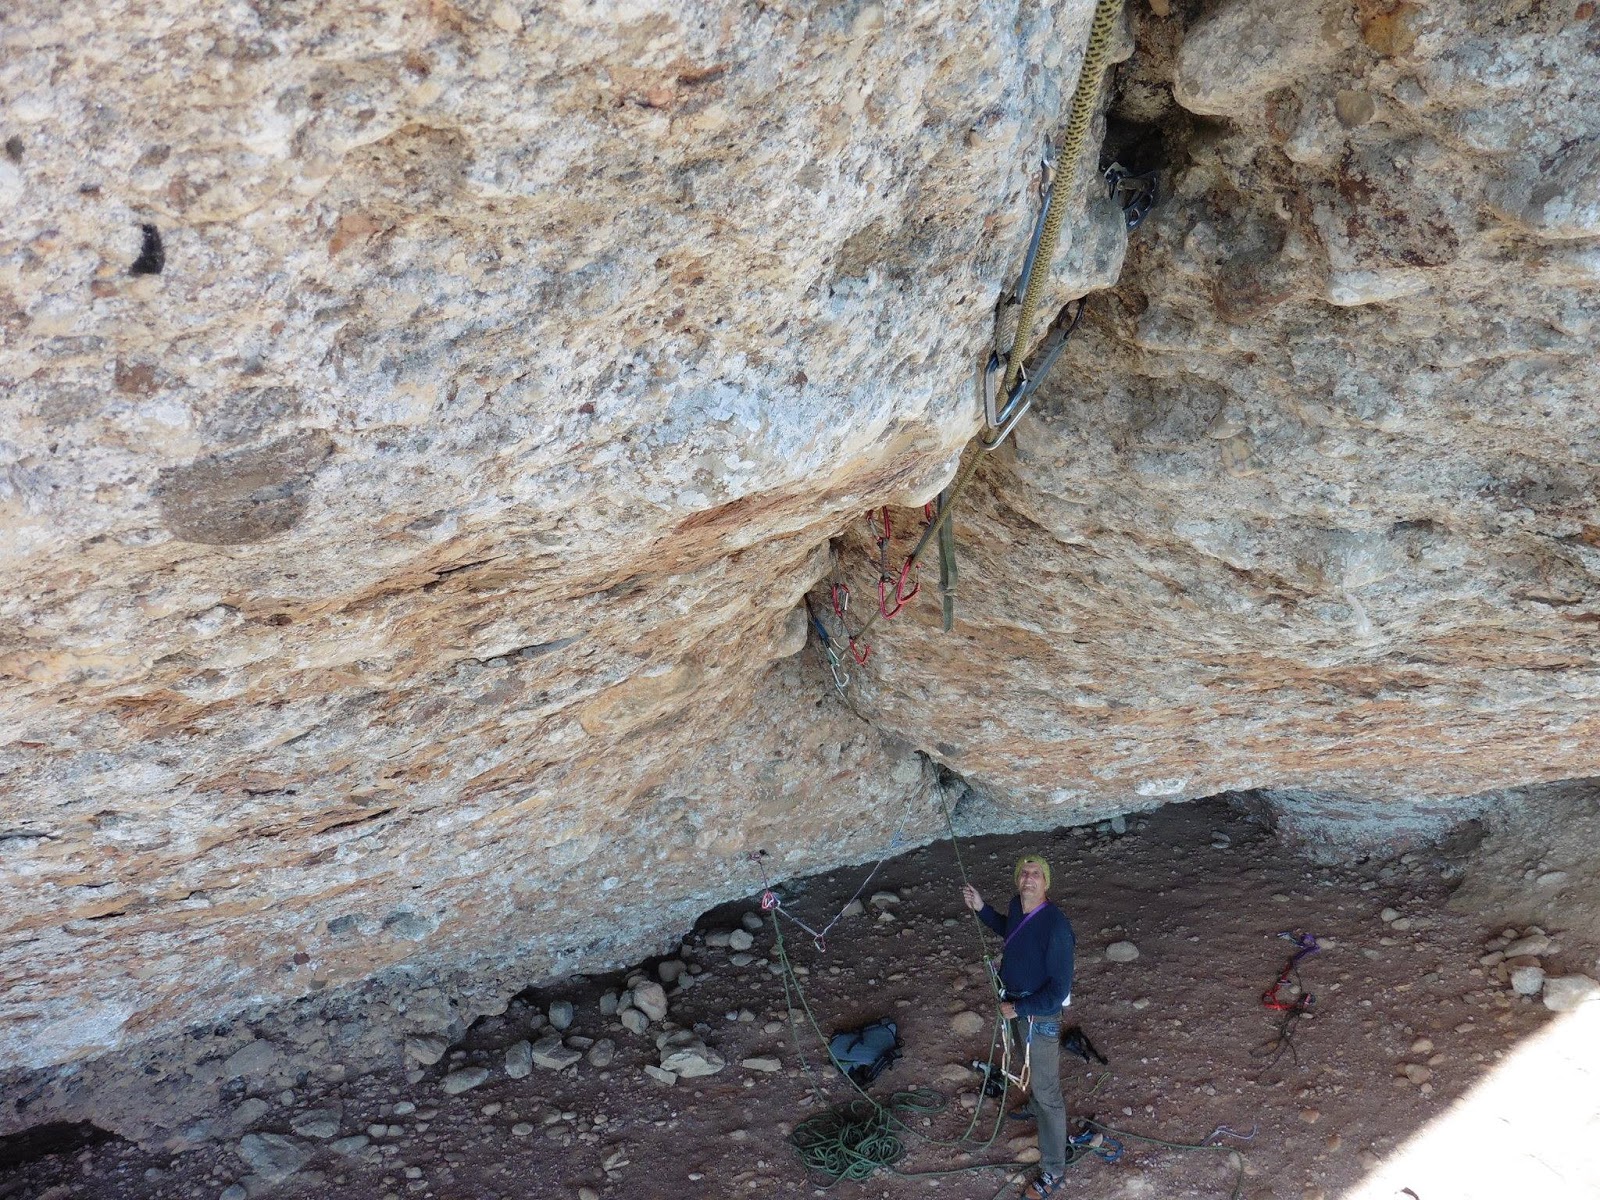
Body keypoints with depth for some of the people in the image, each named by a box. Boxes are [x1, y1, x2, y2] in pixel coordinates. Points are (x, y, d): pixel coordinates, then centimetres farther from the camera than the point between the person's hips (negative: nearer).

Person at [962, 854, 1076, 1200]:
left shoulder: (1055, 925, -34)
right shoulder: (1017, 905, -11)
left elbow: (1059, 990, -29)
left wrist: (1018, 1009, -23)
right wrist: (981, 909, 5)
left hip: (1041, 1015, -8)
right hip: (1017, 1004, 8)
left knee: (1047, 1091, 4)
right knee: (1031, 1065, 34)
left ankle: (1053, 1171, 16)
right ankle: (1035, 1105, 62)